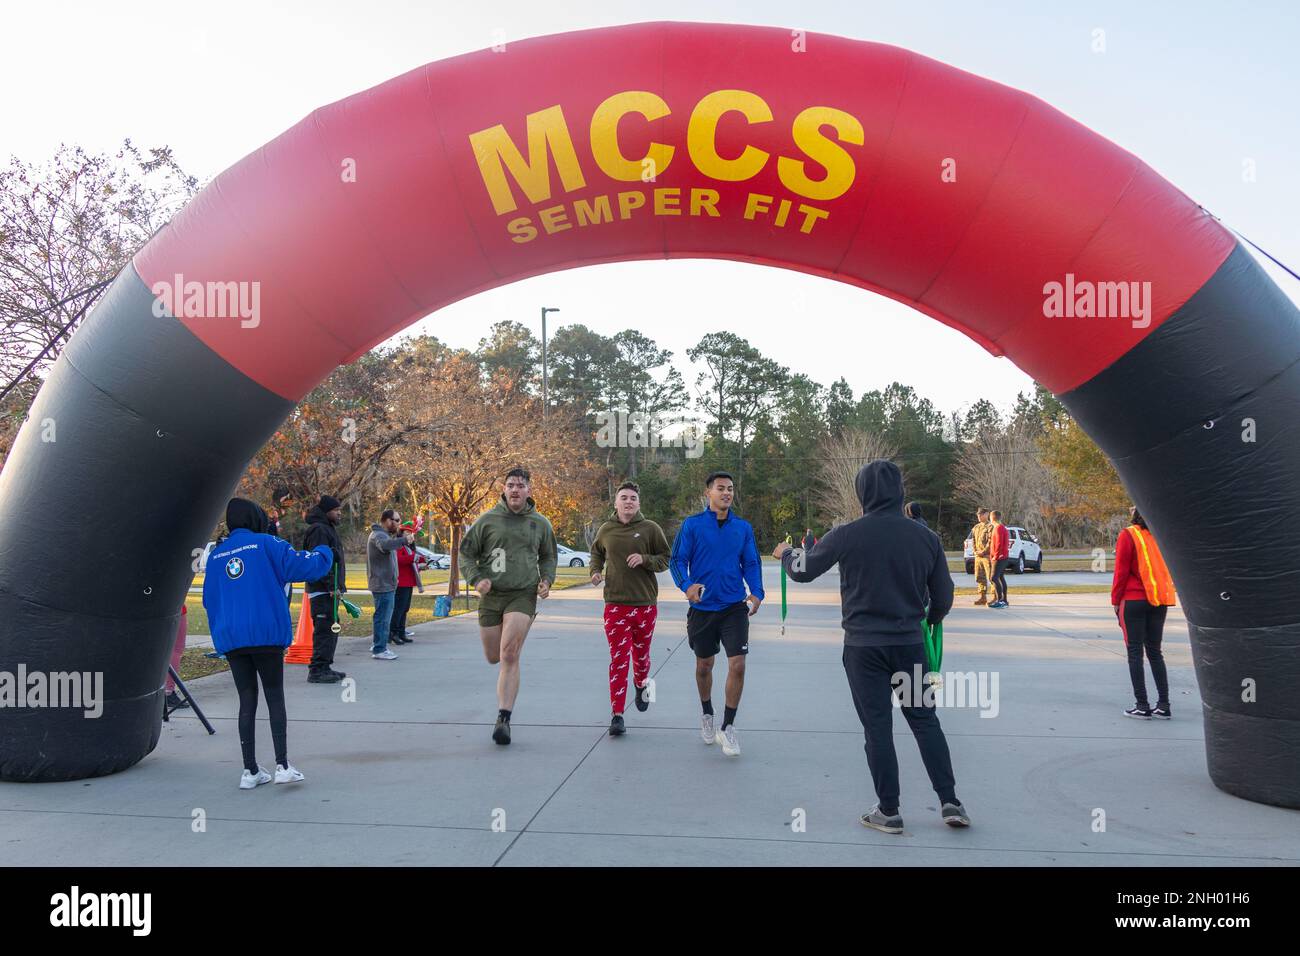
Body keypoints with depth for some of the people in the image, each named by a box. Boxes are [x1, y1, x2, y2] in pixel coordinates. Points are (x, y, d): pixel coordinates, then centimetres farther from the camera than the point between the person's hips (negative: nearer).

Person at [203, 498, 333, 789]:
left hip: (230, 638, 4)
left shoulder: (215, 555, 11)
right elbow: (303, 565, -9)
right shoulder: (266, 544, -3)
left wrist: (219, 635, 24)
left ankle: (250, 771, 10)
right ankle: (282, 765, -2)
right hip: (267, 634, -4)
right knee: (275, 697, 5)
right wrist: (323, 552, 11)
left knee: (247, 701, 10)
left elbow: (209, 600, 16)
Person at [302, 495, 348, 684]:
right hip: (322, 590, -11)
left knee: (331, 629, 14)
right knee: (324, 629, -10)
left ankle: (324, 667, 21)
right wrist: (332, 586, -23)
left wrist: (338, 587, 22)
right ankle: (317, 670, -7)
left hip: (329, 590, 11)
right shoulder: (318, 530, -13)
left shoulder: (328, 528, 21)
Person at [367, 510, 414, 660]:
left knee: (382, 616, 20)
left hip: (385, 583, 11)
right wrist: (404, 540, -52)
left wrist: (399, 535, 13)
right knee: (383, 617, -6)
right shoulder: (378, 535, -18)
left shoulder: (383, 534, 17)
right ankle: (379, 649, 0)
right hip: (383, 584, -11)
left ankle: (377, 645, 31)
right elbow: (385, 545, -40)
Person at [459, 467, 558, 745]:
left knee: (509, 656, -17)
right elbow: (466, 553, 6)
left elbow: (549, 556, 21)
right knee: (493, 657, 12)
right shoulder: (487, 519, 1)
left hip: (523, 595, -1)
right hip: (491, 596, 2)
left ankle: (504, 719, -13)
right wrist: (476, 579, -10)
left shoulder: (540, 523, 7)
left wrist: (547, 580, 3)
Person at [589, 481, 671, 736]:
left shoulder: (650, 528, -3)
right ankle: (617, 715, 0)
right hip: (615, 604, 0)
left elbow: (665, 559, 1)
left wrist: (645, 559, -17)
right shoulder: (606, 530, 4)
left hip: (646, 603, 0)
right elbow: (597, 553, 23)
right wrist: (595, 571, 5)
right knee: (618, 660, -4)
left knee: (641, 655, 16)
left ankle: (641, 685, 49)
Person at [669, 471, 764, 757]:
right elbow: (678, 560, -4)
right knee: (704, 665, 14)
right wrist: (687, 585, -23)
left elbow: (751, 563, 7)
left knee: (737, 665, -9)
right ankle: (707, 715, 40)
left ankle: (728, 727, 7)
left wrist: (756, 592, -9)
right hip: (702, 607, -1)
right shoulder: (692, 525, -4)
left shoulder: (743, 527, 3)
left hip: (734, 607, 1)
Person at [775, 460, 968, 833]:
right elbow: (944, 597, 5)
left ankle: (888, 811, 13)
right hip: (910, 644, 3)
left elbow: (803, 571, -1)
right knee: (925, 721, 16)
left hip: (863, 646, -2)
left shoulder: (847, 534, -11)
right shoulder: (926, 537, -3)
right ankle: (950, 802, 17)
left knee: (877, 728, 6)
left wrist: (785, 553, 21)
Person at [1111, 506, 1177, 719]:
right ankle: (1163, 705, 11)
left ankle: (1142, 706, 0)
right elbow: (1166, 568, 10)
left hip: (1133, 601, -5)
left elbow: (1121, 571, -8)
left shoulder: (1128, 535, -9)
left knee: (1135, 652, 1)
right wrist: (1161, 593, 18)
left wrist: (1116, 600, 0)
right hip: (1159, 601, 5)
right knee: (1155, 652, 13)